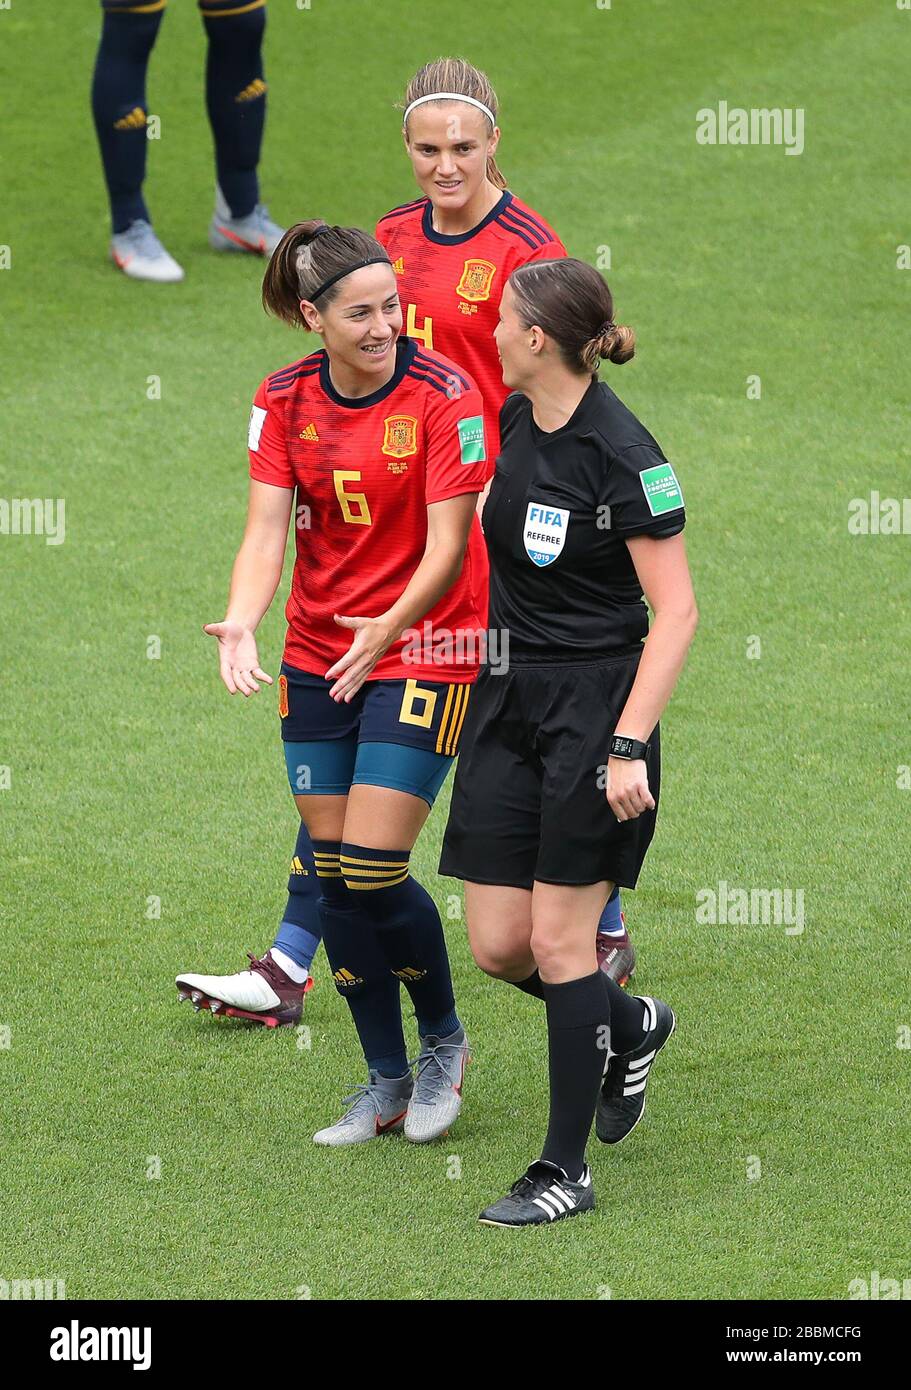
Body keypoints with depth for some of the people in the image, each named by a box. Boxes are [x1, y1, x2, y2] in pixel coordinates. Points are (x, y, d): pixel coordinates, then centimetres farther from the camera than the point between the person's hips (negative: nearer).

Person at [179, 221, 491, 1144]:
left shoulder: (443, 395, -15)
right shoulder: (285, 401, -2)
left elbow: (446, 545, -15)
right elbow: (267, 531, -7)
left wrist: (391, 627, -28)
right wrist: (241, 623, -25)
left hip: (425, 648, -5)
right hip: (316, 659, 5)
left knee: (373, 869, -11)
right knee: (334, 873, 5)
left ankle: (444, 1043, 15)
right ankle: (386, 1083, 18)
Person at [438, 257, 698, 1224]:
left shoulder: (621, 453, -18)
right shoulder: (513, 420, 5)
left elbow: (676, 611, -17)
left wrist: (628, 746, -23)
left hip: (597, 700, -7)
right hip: (508, 698, 7)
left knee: (558, 938, -4)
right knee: (497, 945, 5)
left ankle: (566, 1171, 5)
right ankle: (631, 1028, 34)